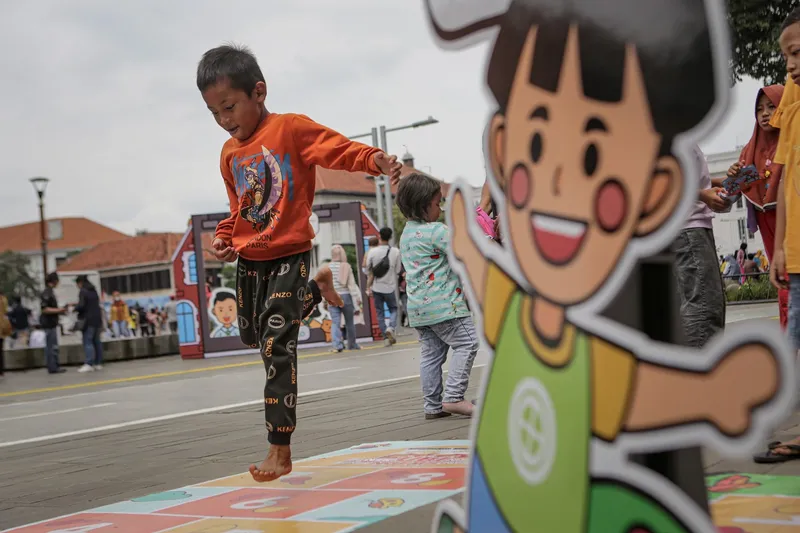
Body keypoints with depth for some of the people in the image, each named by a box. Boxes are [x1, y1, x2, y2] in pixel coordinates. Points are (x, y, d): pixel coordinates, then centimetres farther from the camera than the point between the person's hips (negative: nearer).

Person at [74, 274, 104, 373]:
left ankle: (89, 364, -16)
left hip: (88, 320, -8)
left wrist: (75, 308, 3)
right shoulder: (93, 291, 14)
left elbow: (81, 306, -18)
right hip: (97, 319, 8)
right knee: (97, 341, 11)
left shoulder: (83, 292, -11)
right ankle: (98, 363, 13)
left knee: (87, 341, -8)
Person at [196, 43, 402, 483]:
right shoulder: (229, 153, 10)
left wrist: (375, 160, -42)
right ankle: (313, 291, 44)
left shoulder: (290, 128, -11)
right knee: (252, 337, 23)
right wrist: (223, 237, 2)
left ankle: (280, 448, -5)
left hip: (289, 256, -8)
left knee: (276, 346, -11)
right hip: (248, 260, 8)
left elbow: (338, 149, -23)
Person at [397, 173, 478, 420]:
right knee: (467, 343, -4)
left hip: (418, 306, 9)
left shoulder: (407, 233, 16)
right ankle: (453, 397, -10)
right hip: (442, 303, -9)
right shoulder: (436, 231, -13)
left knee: (431, 352, 11)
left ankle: (432, 406, 12)